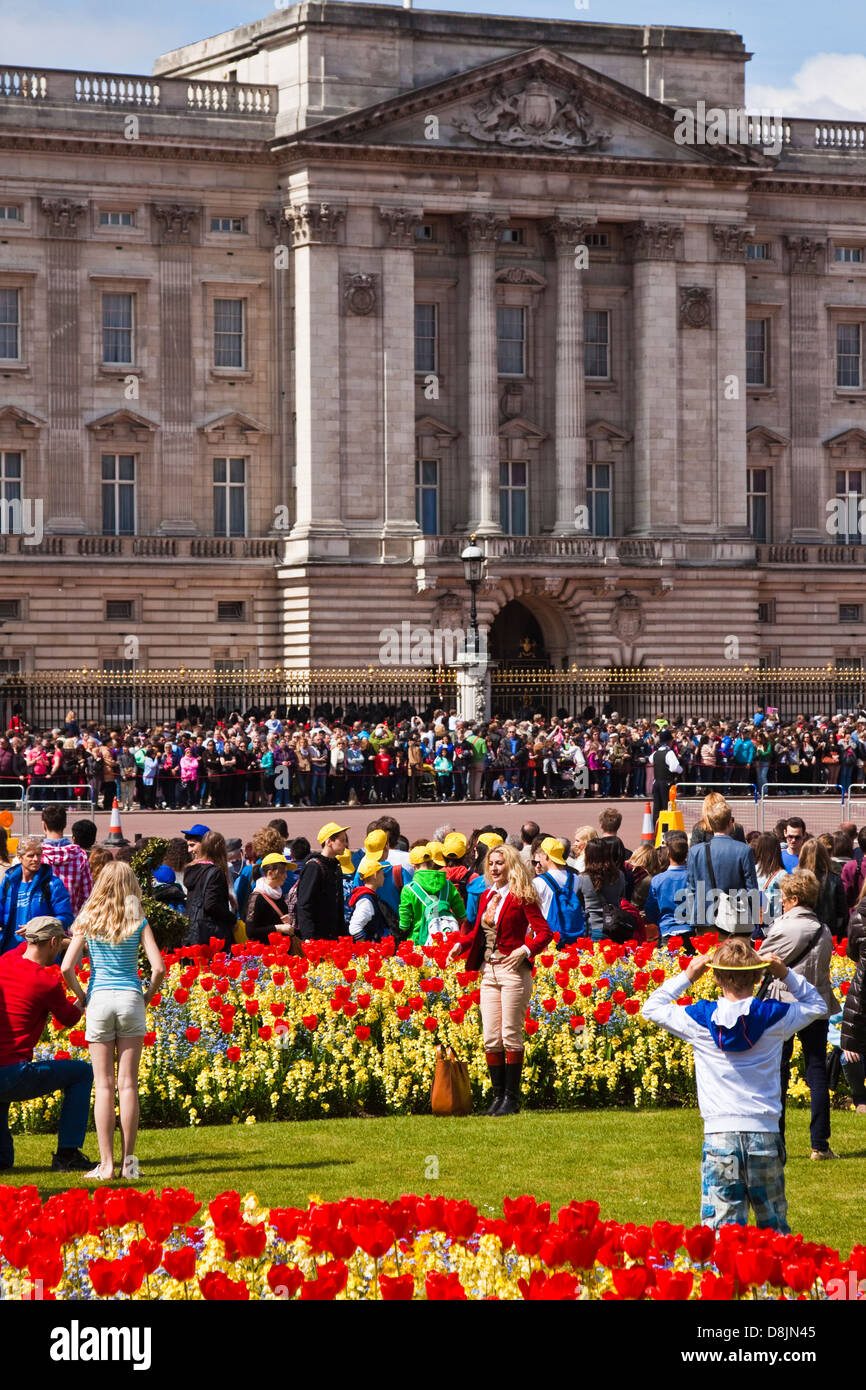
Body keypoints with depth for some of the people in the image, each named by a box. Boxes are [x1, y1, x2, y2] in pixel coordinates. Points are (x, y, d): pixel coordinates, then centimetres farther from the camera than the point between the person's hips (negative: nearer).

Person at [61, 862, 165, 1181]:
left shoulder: (87, 922, 3)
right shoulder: (138, 923, 2)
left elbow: (66, 967, -6)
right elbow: (158, 967, -8)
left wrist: (80, 995, 8)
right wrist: (149, 995, 8)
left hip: (99, 1000, 0)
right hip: (130, 999, 0)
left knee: (103, 1086, 2)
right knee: (128, 1084, 3)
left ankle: (106, 1164, 0)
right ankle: (128, 1161, 2)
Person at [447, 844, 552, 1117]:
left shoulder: (521, 897, -7)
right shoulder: (486, 897, 14)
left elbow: (544, 932, -10)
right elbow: (478, 931, 22)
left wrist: (525, 950, -24)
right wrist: (460, 944, 5)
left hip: (512, 970, -7)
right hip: (488, 972, 7)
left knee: (510, 1036, -5)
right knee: (490, 1038, 5)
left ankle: (512, 1097, 1)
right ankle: (498, 1095, 12)